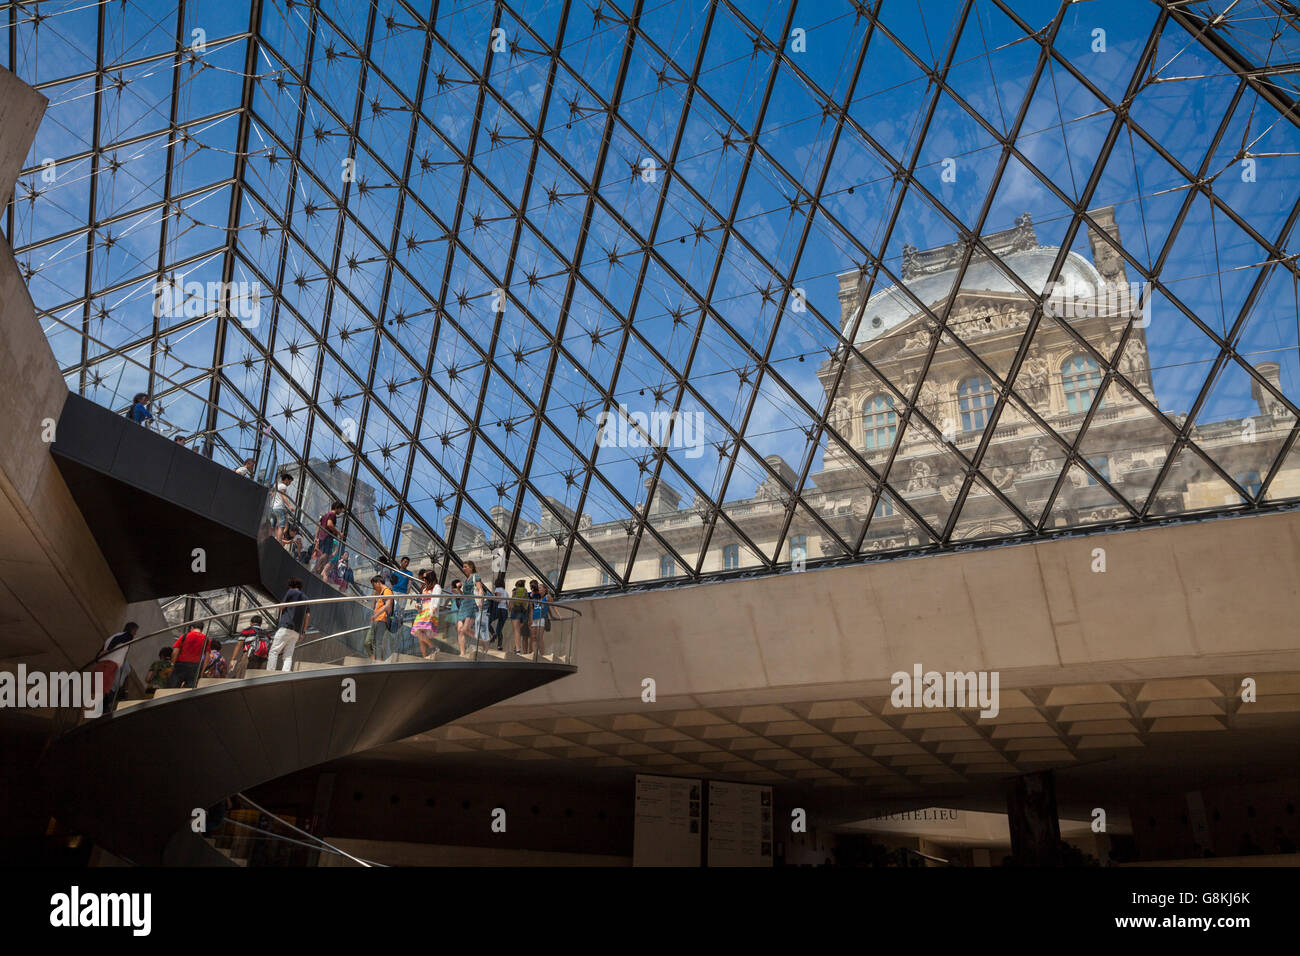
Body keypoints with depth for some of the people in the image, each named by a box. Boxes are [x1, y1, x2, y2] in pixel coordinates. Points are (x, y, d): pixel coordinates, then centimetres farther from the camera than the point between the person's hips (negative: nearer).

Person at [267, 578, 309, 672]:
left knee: (274, 651, -7)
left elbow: (281, 606, 4)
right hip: (297, 631, 6)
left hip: (287, 626, -6)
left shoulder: (291, 592, 4)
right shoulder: (305, 598, 22)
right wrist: (303, 631, 16)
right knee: (288, 656, 1)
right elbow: (308, 615, 16)